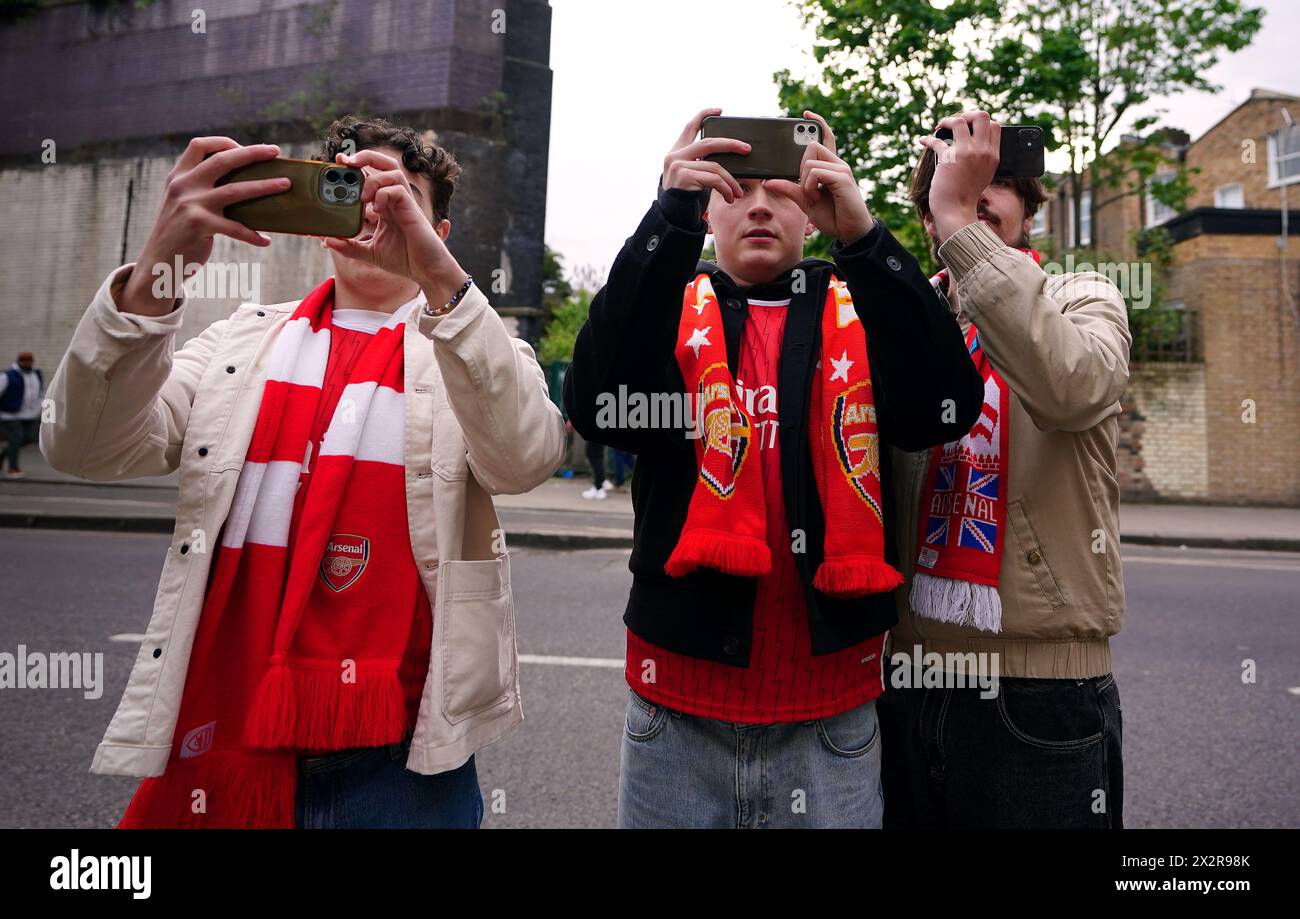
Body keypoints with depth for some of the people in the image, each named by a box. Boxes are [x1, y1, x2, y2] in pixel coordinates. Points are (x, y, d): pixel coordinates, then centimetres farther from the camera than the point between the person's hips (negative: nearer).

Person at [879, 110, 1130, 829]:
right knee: (901, 811, 17)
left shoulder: (1082, 300, 1)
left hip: (1041, 684, -3)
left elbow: (1071, 385, -25)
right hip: (905, 670, 3)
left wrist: (960, 219, -23)